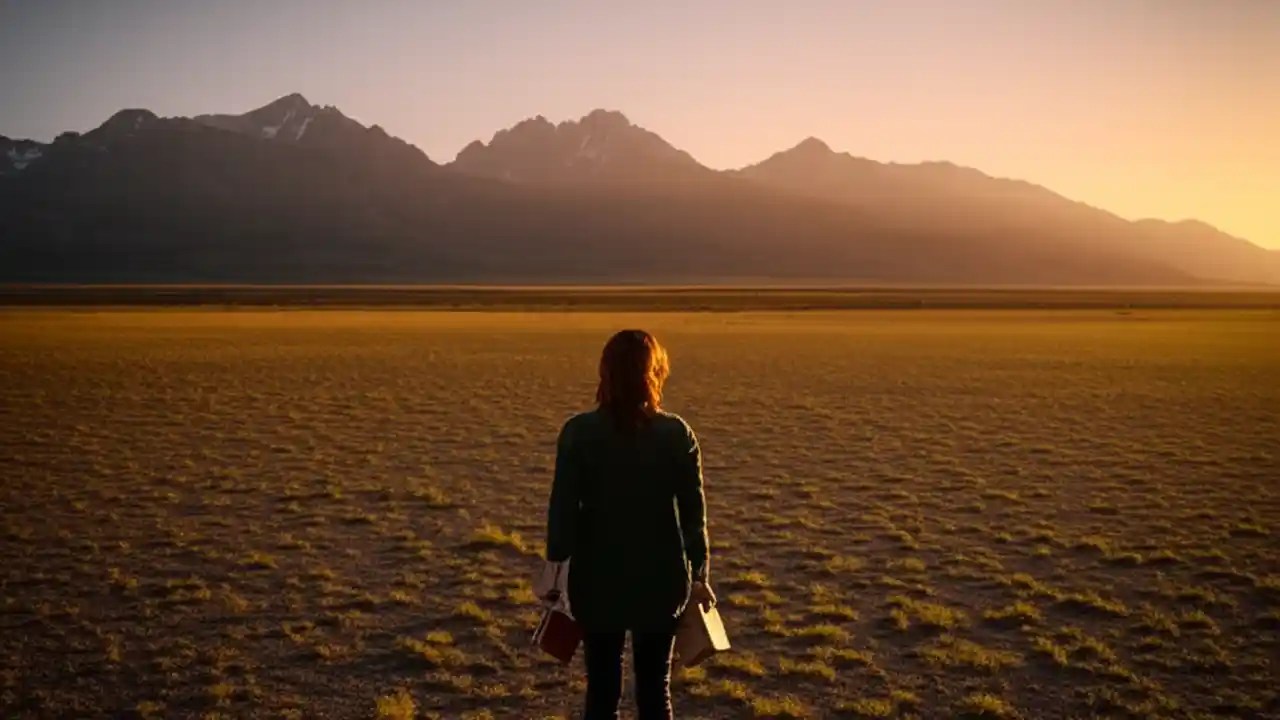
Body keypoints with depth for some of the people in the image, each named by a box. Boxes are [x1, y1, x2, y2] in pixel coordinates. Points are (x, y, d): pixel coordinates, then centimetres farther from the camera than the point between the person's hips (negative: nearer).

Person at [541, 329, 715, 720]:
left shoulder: (578, 432, -8)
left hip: (597, 578, -1)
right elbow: (693, 511, -1)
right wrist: (699, 573, 9)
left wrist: (556, 568, 4)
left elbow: (563, 507, -7)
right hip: (660, 577, 1)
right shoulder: (677, 433, -6)